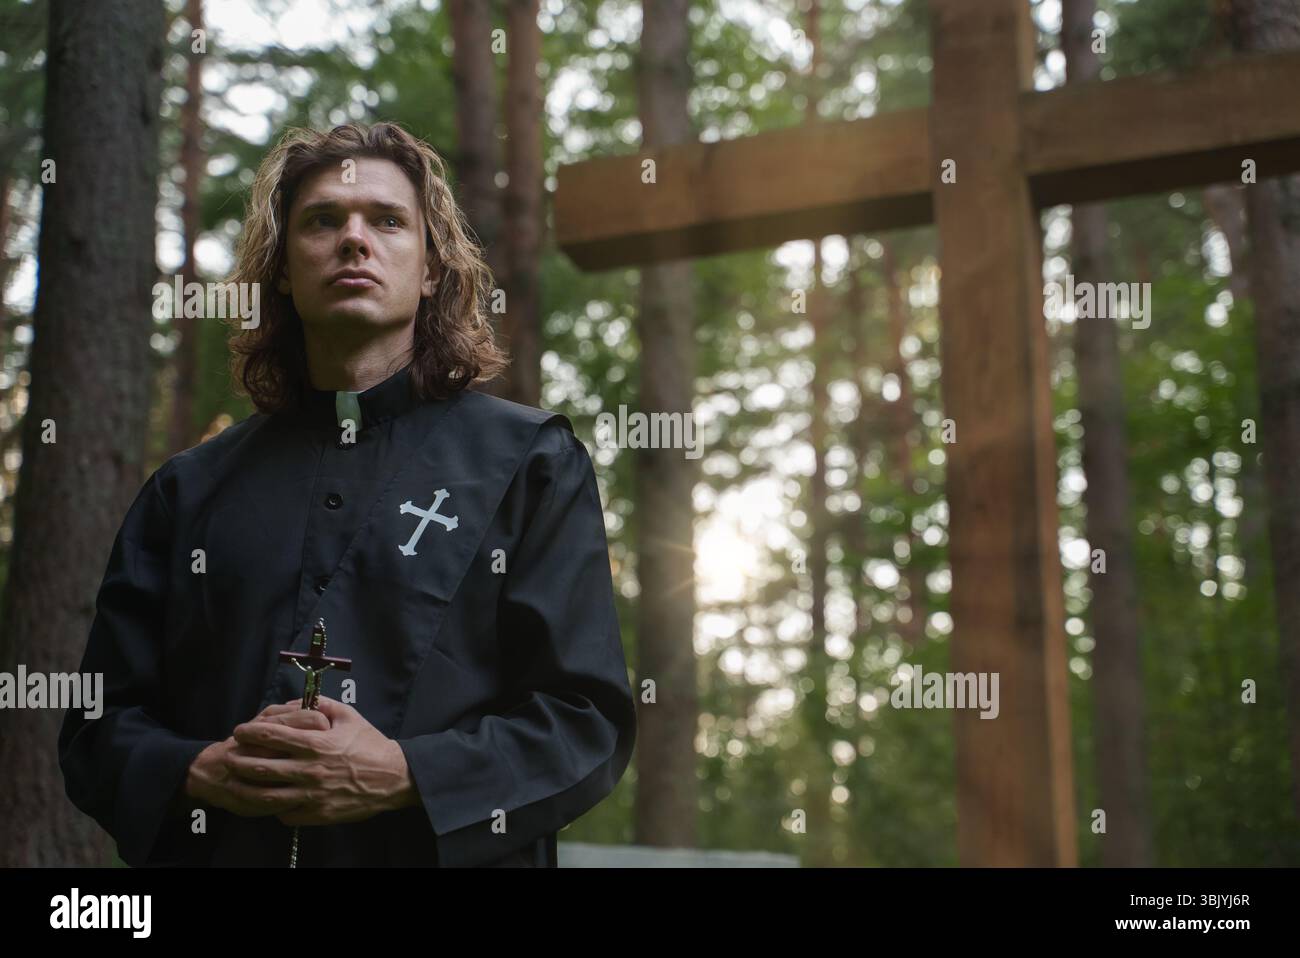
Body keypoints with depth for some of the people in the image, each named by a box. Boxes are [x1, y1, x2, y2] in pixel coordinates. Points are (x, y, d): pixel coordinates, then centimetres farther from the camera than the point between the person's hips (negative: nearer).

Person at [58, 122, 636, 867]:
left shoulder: (531, 462, 2)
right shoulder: (191, 488, 10)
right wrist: (199, 773, -12)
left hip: (447, 849, -2)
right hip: (221, 847, 2)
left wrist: (401, 775, -18)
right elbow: (101, 727, 8)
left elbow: (588, 721, -5)